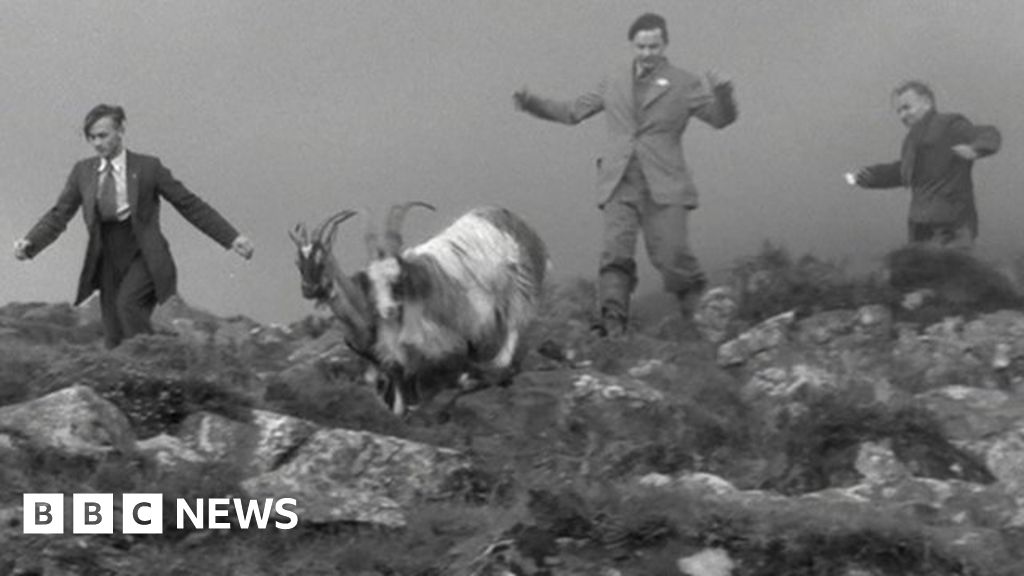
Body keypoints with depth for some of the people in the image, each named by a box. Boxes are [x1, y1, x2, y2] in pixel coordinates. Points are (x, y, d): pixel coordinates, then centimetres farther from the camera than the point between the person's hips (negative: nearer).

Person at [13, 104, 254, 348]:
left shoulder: (148, 167, -3)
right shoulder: (83, 171, 6)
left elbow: (189, 204, -1)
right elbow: (59, 215, 6)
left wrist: (231, 238, -6)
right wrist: (29, 243, -13)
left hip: (143, 257, -4)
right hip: (108, 261, 4)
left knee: (127, 302, -30)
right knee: (115, 343, -2)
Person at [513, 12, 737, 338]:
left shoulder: (684, 84, 8)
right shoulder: (614, 82, 18)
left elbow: (721, 119, 2)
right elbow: (572, 112, 25)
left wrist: (722, 94, -20)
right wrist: (531, 103, 12)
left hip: (663, 185, -3)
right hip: (620, 185, 3)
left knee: (672, 256, -9)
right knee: (615, 253, -13)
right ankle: (612, 324, -19)